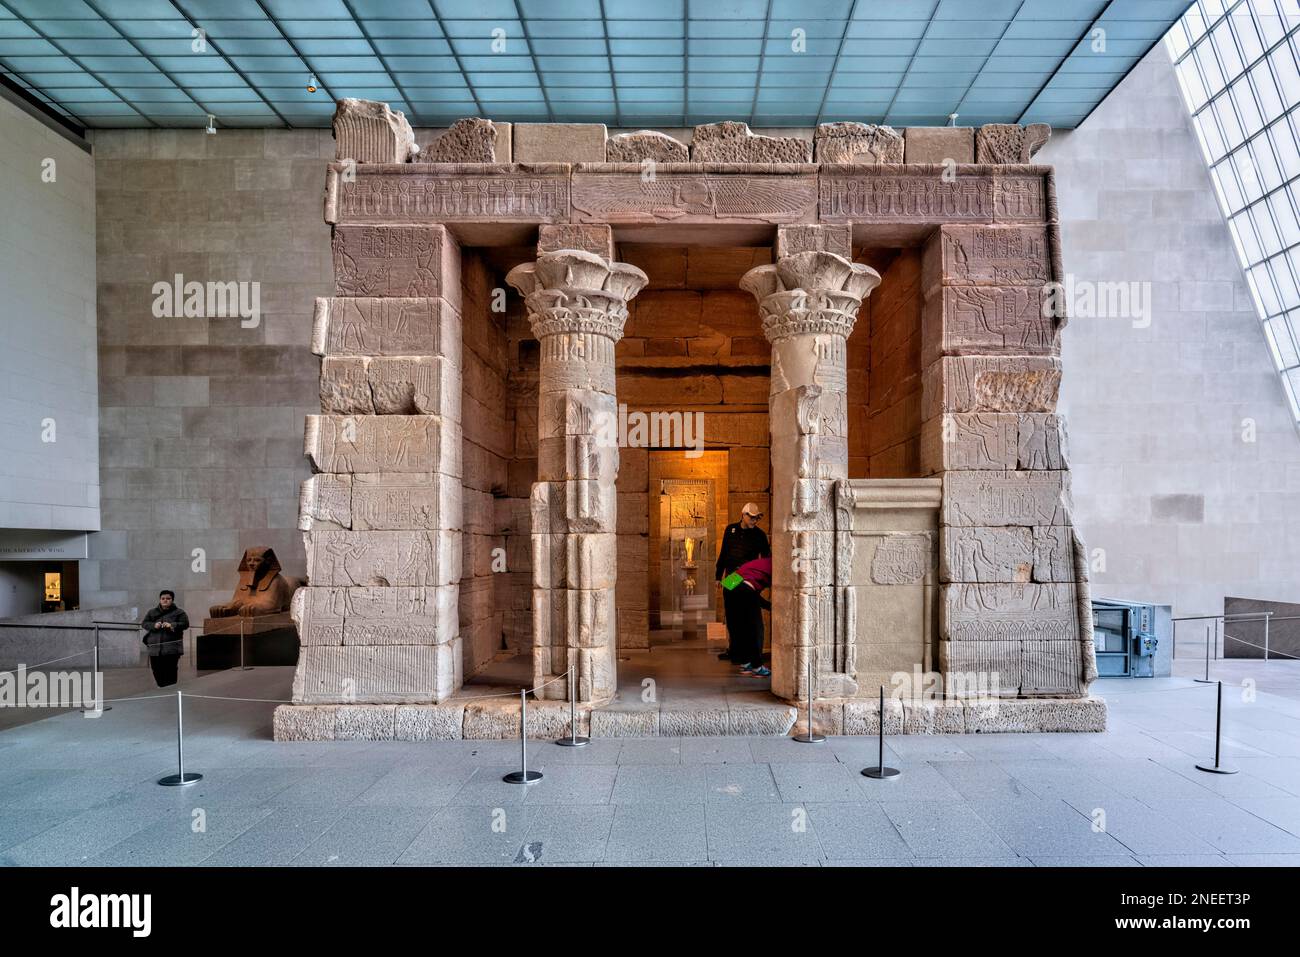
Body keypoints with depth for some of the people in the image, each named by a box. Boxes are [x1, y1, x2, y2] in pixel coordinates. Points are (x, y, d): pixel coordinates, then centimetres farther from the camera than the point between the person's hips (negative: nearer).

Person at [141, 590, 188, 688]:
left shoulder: (179, 612, 5)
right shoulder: (152, 612, 16)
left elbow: (185, 624, -5)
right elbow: (144, 624, 8)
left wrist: (172, 625, -21)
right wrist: (154, 625, -13)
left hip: (171, 649, -4)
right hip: (155, 648, 4)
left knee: (170, 672, -7)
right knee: (157, 671, 6)